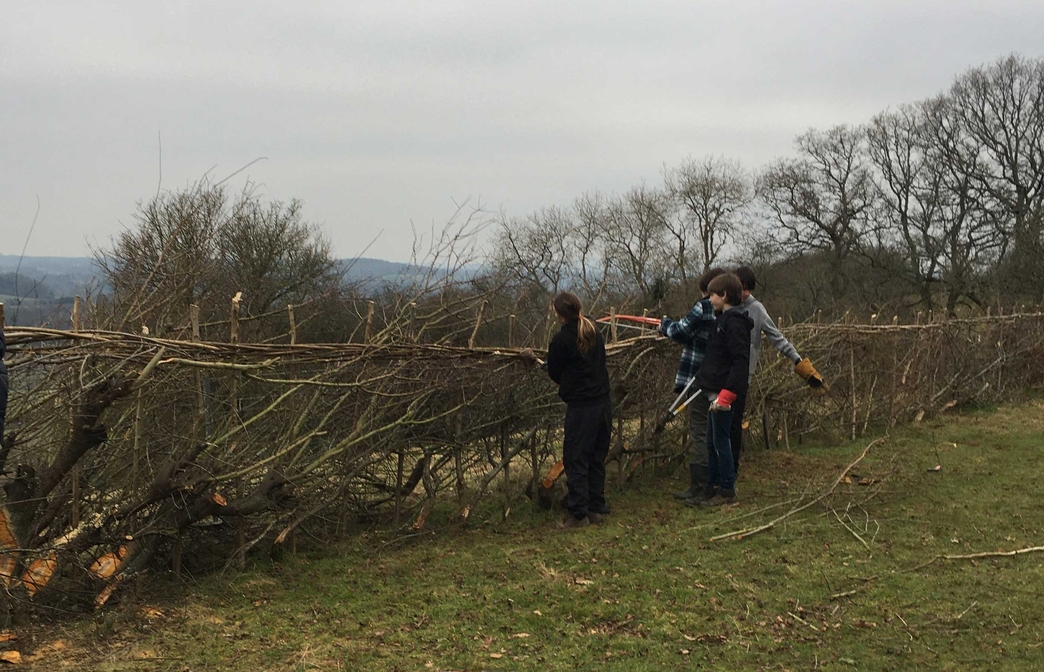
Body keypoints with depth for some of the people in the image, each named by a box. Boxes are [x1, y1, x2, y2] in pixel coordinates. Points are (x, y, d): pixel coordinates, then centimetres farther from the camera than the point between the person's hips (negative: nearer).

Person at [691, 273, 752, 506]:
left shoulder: (734, 322, -16)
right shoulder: (724, 320, 15)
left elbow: (740, 361, -22)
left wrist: (727, 393, -25)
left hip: (724, 393, -10)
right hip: (715, 392, 10)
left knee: (721, 442, -2)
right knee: (712, 442, 15)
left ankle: (727, 492, 7)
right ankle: (713, 487, 23)